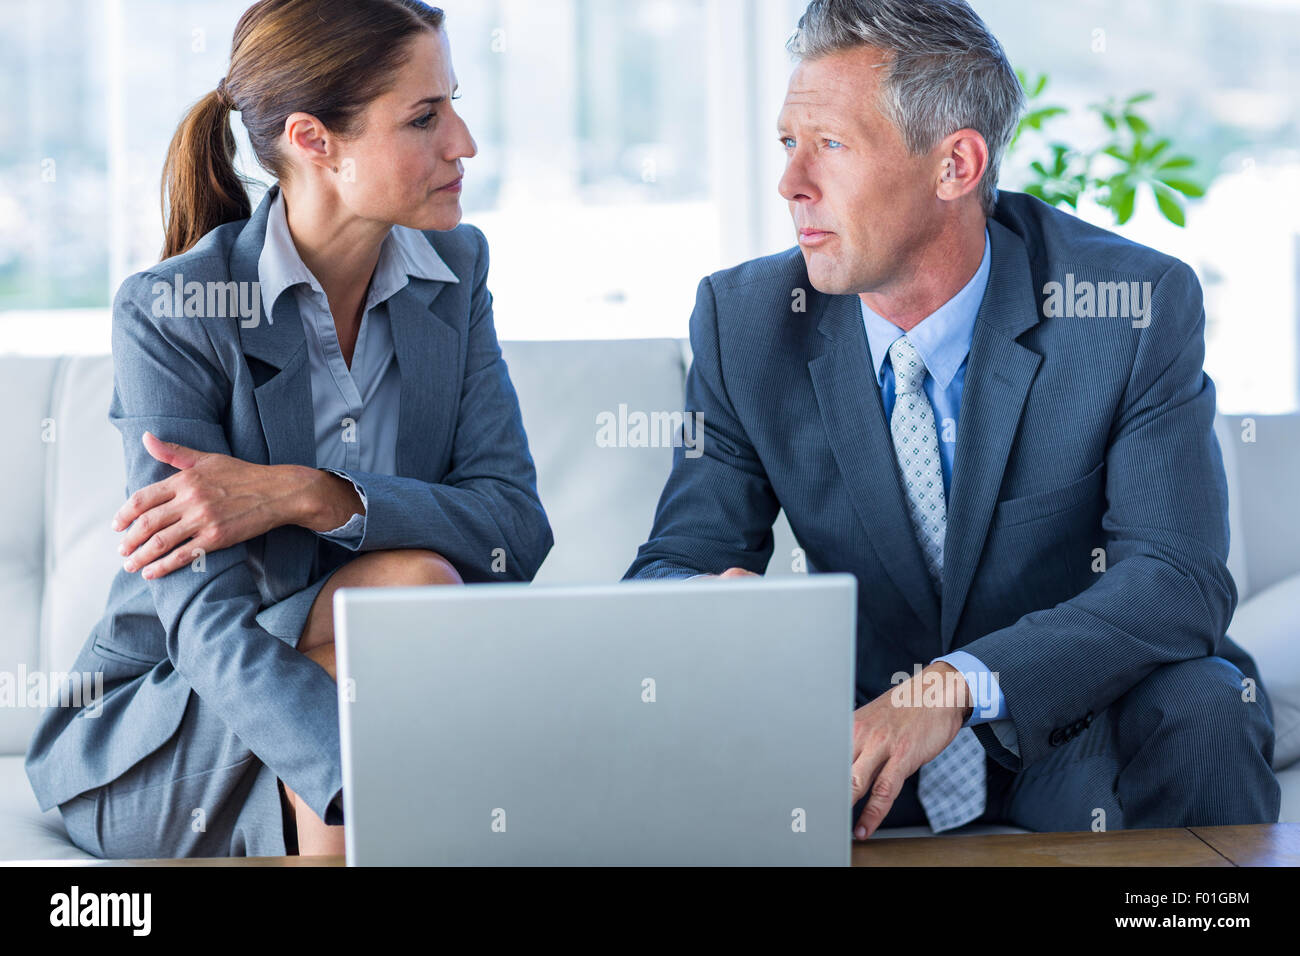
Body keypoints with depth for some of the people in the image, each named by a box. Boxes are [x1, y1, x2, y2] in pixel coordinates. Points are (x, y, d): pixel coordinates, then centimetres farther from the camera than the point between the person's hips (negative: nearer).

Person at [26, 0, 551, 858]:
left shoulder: (453, 271, 1)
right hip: (152, 745, -4)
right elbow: (210, 624, -25)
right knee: (411, 581, -29)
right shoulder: (169, 312, -16)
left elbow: (518, 525, -8)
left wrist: (309, 496, -26)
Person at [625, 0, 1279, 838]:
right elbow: (670, 566, -5)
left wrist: (960, 684, -37)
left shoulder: (1143, 307, -15)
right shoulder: (744, 321, -6)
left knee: (1200, 708, -32)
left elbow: (1181, 579, -22)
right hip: (861, 737, 1)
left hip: (1082, 741, -1)